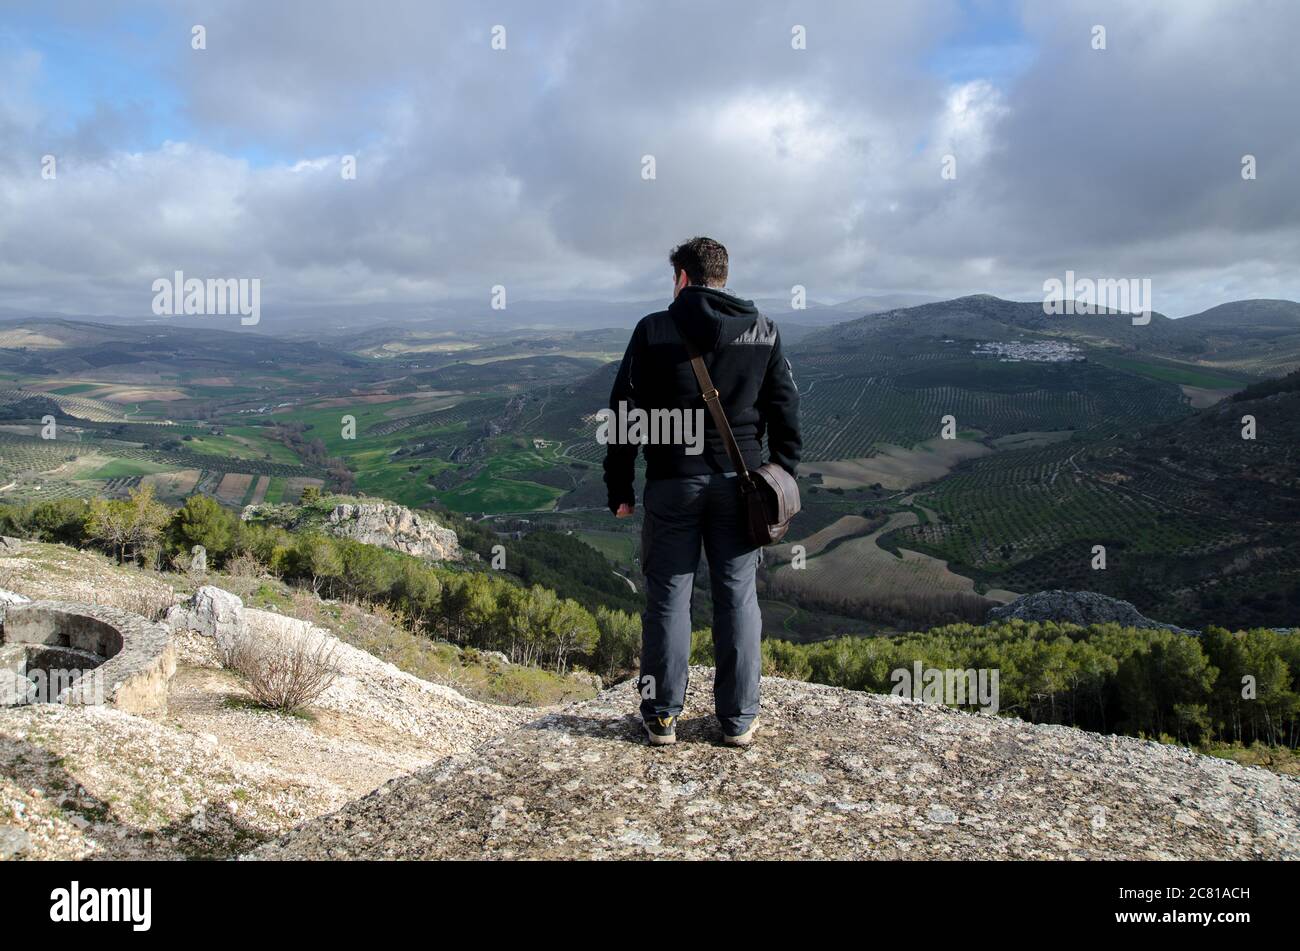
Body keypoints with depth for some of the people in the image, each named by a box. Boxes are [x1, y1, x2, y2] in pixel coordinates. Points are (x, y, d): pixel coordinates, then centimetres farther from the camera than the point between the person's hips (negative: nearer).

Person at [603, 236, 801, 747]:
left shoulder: (654, 330, -3)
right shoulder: (763, 331, 5)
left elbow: (624, 412, -4)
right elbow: (785, 411, 6)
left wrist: (619, 487, 3)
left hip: (672, 483, -2)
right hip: (739, 484, 2)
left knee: (667, 595, 7)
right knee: (738, 596, 8)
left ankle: (662, 715, 15)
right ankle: (738, 719, 16)